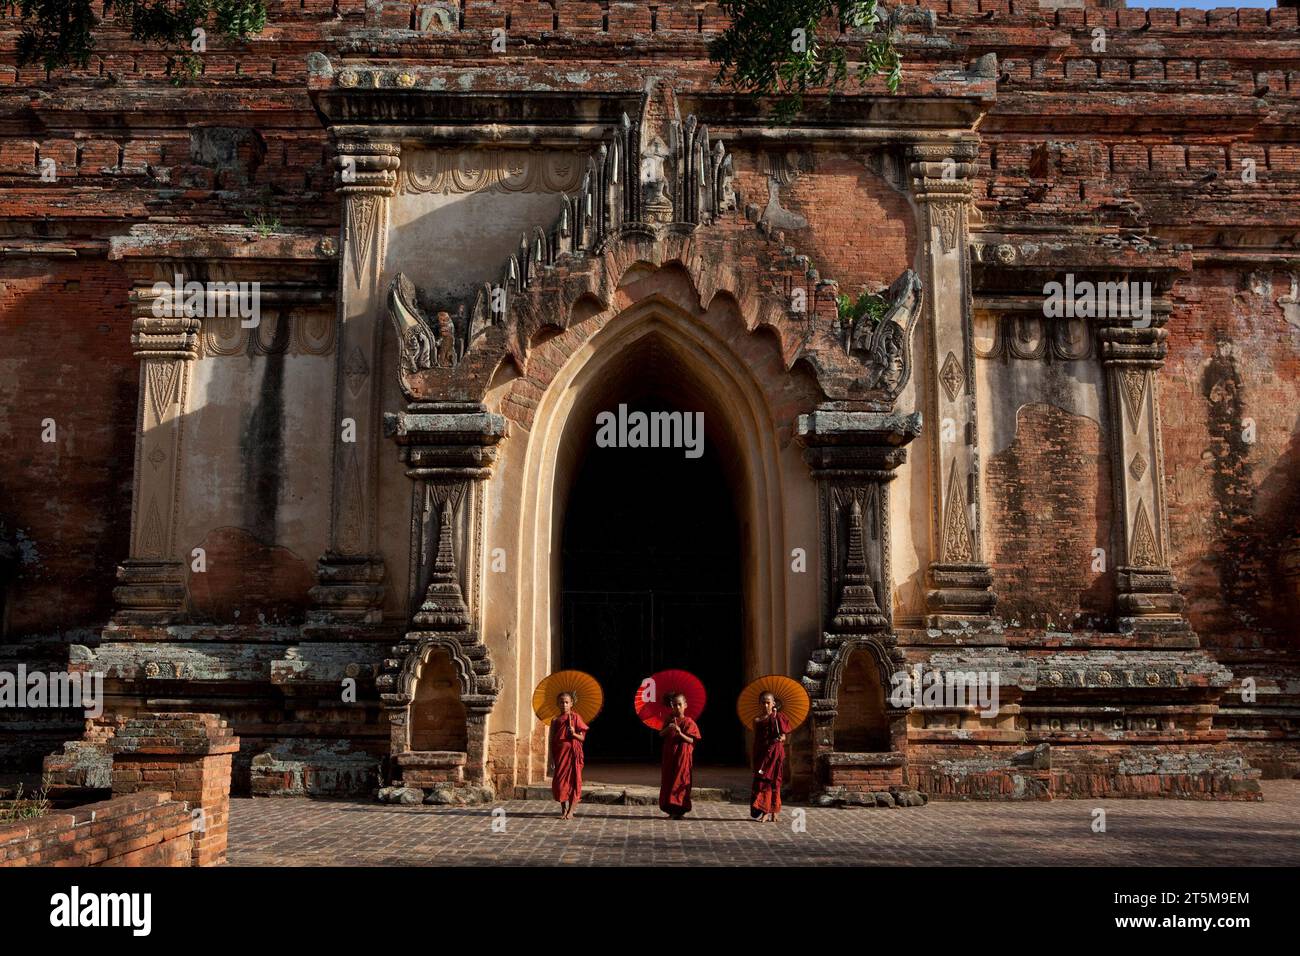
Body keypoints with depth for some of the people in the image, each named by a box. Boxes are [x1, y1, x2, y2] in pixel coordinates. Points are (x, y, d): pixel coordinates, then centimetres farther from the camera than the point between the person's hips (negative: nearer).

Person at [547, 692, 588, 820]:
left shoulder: (575, 717, -1)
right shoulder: (555, 721, 7)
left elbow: (582, 737, -1)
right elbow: (552, 741, 7)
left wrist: (574, 734, -22)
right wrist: (550, 758, 4)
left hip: (573, 753, -3)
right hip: (559, 754, 3)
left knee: (573, 781, -2)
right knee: (559, 782, 3)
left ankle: (570, 811, 6)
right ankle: (564, 810, 19)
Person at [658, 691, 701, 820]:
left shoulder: (688, 722, -4)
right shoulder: (670, 720, 11)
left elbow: (692, 740, -8)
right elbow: (661, 734, 11)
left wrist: (680, 733, -23)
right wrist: (667, 729, -10)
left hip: (683, 757, -5)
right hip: (669, 756, 5)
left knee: (680, 782, -4)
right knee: (667, 781, 5)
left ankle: (680, 810, 1)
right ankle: (671, 809, 14)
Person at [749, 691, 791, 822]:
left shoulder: (778, 717, 2)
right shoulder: (757, 720, 8)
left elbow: (783, 736, -2)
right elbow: (756, 740, 9)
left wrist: (781, 739, -19)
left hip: (775, 752, -2)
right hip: (762, 753, 2)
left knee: (774, 781, 1)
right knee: (762, 781, -5)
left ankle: (774, 812, 9)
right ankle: (765, 812, -1)